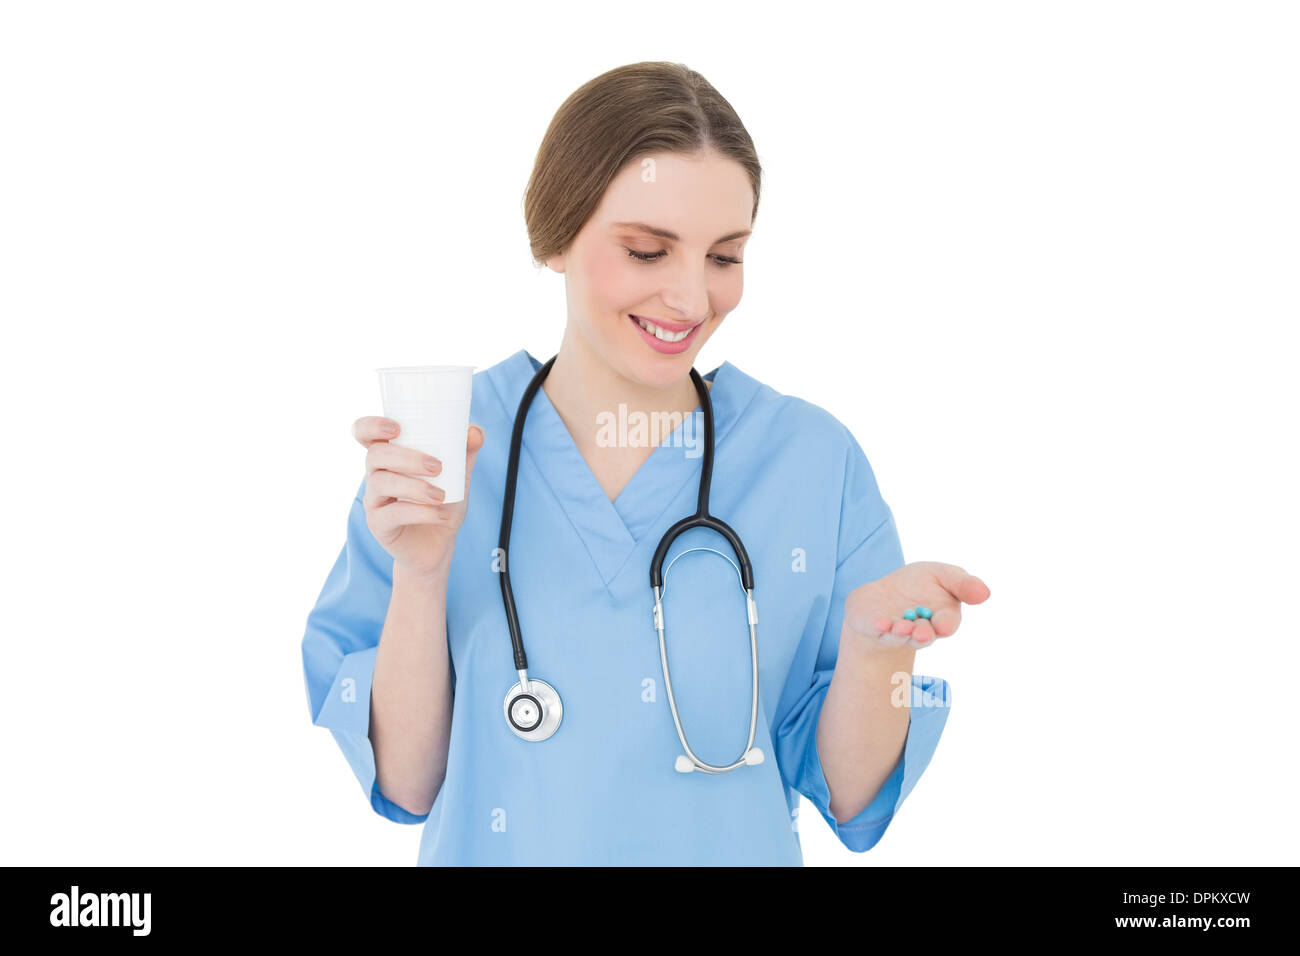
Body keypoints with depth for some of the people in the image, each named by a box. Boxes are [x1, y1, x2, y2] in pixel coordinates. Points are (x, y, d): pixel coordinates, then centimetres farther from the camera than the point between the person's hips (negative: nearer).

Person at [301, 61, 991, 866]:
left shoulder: (816, 460, -12)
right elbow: (406, 785, -10)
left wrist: (875, 643, -25)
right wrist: (421, 572, -23)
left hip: (745, 849, 0)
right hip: (494, 849, 0)